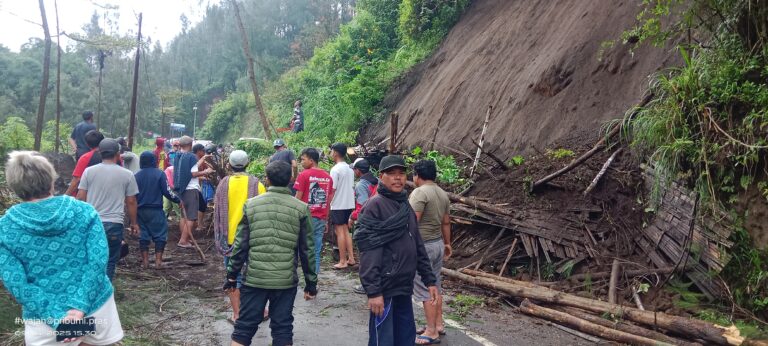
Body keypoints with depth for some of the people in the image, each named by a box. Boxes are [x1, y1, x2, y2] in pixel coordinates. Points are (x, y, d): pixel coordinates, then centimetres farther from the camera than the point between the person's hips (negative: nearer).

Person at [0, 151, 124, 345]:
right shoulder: (84, 211, -5)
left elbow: (16, 284, -12)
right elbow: (98, 261, -14)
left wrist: (57, 318, -13)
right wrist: (79, 306, -16)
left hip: (45, 319, -1)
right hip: (95, 306, 1)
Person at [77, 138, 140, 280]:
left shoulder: (89, 171, 1)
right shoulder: (127, 175, -1)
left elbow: (80, 198, 2)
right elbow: (131, 201, 2)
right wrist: (134, 223, 13)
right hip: (114, 224, -2)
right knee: (109, 261, 6)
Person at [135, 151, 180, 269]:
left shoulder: (136, 176, 3)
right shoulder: (159, 174, -8)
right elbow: (167, 192, -11)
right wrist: (178, 200, 2)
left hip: (140, 210, 4)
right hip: (156, 210, -4)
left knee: (143, 235, 11)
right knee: (160, 235, 4)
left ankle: (145, 261, 13)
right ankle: (158, 260, 1)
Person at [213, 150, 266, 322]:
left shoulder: (223, 184, -2)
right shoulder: (257, 184, -8)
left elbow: (217, 214, 4)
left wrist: (219, 238, 15)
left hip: (229, 238, 1)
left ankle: (236, 313, 13)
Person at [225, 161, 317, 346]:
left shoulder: (251, 205, 0)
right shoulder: (301, 209, -2)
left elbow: (240, 244, 1)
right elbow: (307, 249, 1)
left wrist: (232, 275, 11)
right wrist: (311, 282, 9)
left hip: (254, 278, 0)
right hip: (286, 280, 0)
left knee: (244, 327, 10)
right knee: (282, 329, 10)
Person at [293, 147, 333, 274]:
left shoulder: (304, 175, -7)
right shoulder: (328, 176, 9)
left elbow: (298, 198, -6)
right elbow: (329, 200, 12)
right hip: (321, 219, 4)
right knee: (316, 252, 6)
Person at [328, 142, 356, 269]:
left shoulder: (335, 169, -14)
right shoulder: (350, 169, 10)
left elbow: (332, 190, -17)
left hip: (338, 205, -8)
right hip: (349, 204, 8)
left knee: (340, 232, -2)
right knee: (346, 231, 15)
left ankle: (342, 261, 2)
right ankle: (351, 258, 16)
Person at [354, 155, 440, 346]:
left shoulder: (405, 205, 13)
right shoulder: (375, 205, -12)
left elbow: (418, 246, 16)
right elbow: (369, 252, -17)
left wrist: (429, 280, 13)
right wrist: (373, 291, -22)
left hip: (404, 286, 8)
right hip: (385, 287, -8)